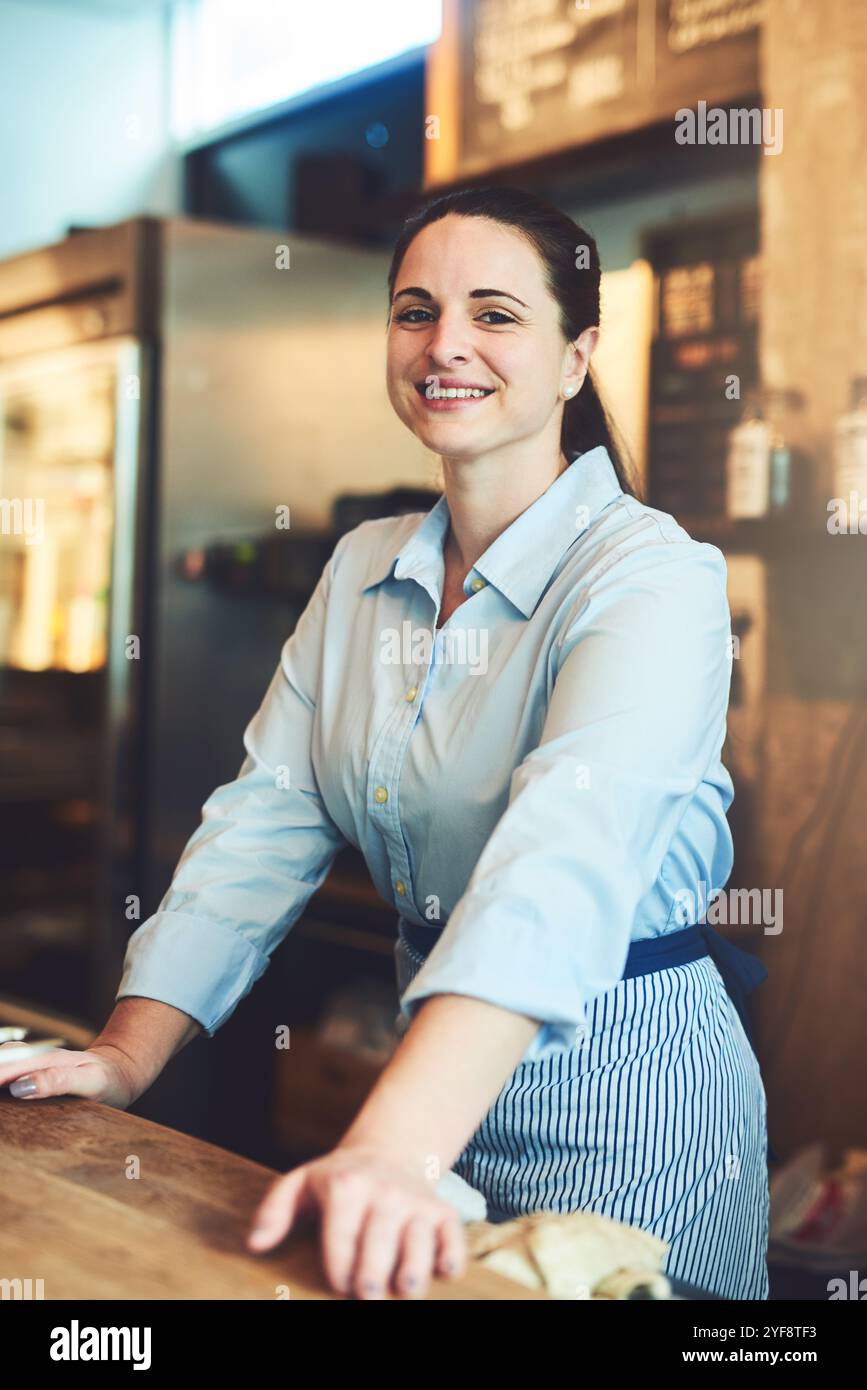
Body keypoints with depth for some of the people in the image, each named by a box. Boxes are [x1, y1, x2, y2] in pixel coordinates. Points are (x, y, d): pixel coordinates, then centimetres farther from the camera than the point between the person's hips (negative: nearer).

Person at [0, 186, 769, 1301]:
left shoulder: (653, 577, -18)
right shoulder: (363, 568, 3)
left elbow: (568, 858, -34)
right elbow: (264, 825, -2)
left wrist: (392, 1149, -46)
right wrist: (128, 1057, -13)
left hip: (622, 1092, -5)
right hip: (429, 1073, 6)